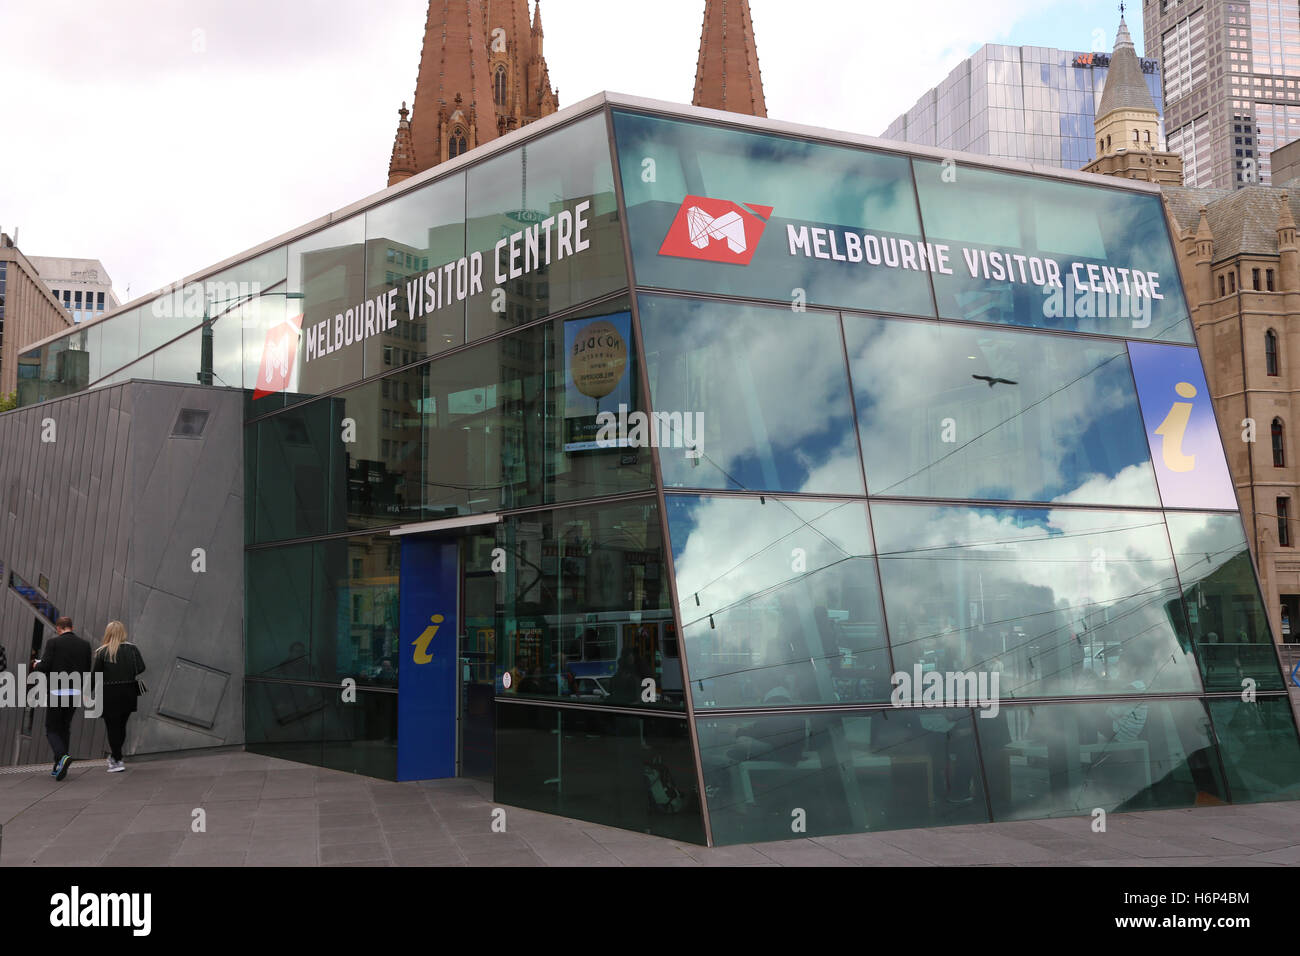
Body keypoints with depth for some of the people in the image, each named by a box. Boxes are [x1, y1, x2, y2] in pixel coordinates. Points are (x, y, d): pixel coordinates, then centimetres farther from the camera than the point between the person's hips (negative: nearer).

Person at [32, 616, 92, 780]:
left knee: (52, 729, 5)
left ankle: (62, 756, -20)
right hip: (75, 693, 4)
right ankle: (59, 767, 18)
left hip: (57, 693, -4)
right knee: (65, 728, 18)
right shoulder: (85, 644, 5)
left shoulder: (54, 642, -7)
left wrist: (36, 666, 11)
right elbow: (87, 670, 7)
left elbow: (44, 667, -11)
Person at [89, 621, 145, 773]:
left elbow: (95, 673, -7)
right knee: (121, 725, 16)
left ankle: (117, 761, 3)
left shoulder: (102, 651, -7)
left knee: (112, 727, 4)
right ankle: (114, 755, 27)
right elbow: (141, 668, -6)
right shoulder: (132, 648, -1)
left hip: (109, 693, -3)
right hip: (128, 692, 3)